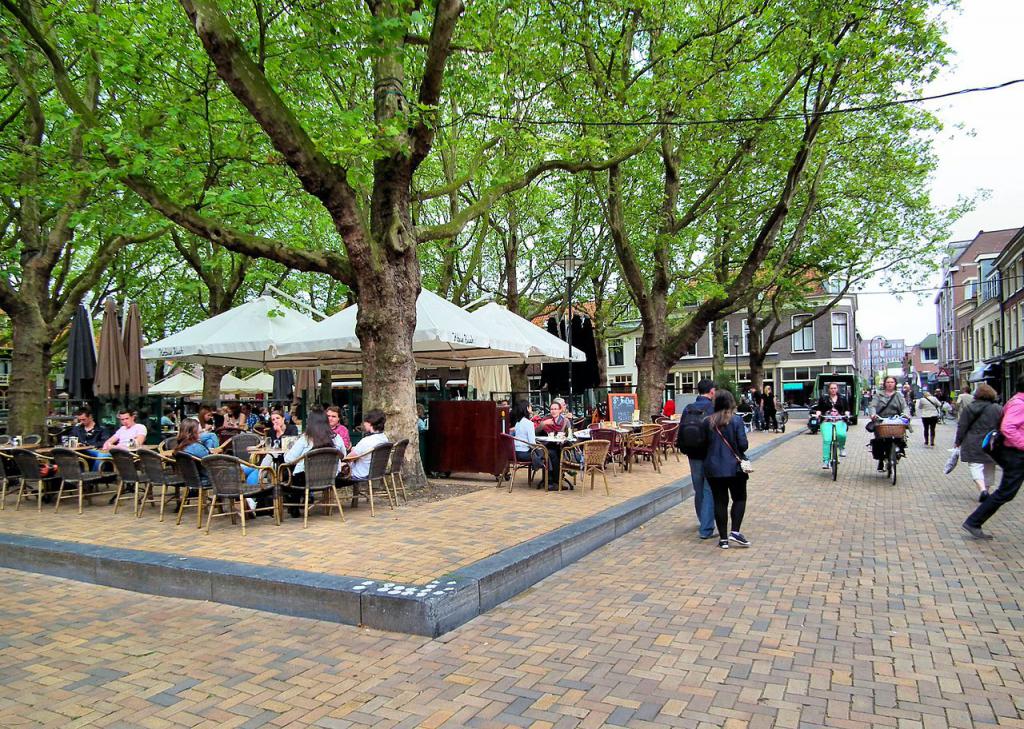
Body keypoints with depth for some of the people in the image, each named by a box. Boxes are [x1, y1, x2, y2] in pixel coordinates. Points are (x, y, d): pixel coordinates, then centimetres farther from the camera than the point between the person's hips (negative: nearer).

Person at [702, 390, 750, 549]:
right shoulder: (736, 420, -9)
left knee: (720, 501, 7)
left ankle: (723, 538, 9)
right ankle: (735, 532, -1)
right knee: (739, 498, 12)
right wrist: (739, 453, 8)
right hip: (734, 466, -2)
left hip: (713, 467, 3)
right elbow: (743, 444, -12)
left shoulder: (708, 422, 0)